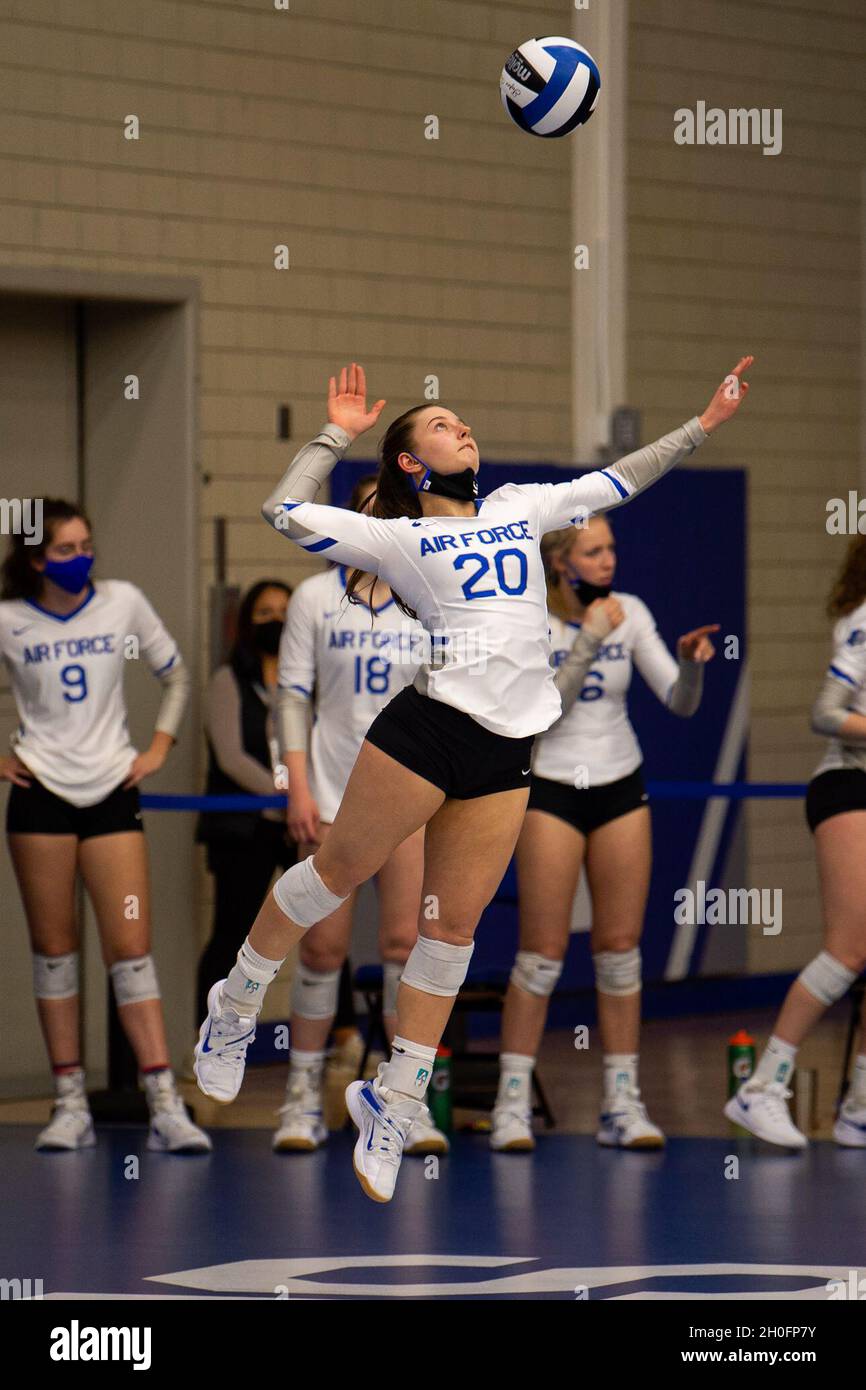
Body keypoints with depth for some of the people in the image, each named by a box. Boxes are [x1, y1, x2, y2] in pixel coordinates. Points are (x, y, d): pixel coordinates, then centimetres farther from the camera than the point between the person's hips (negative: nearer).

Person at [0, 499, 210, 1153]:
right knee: (53, 948, 2)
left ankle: (165, 1105, -12)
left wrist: (160, 745, 3)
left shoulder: (124, 603, 1)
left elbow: (176, 675, 13)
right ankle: (71, 1105, 7)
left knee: (132, 946, -7)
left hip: (112, 791, 0)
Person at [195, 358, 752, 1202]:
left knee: (453, 924, 6)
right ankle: (237, 1002, 26)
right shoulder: (396, 537, 5)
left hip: (507, 753, 4)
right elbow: (284, 512, -2)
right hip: (428, 725, -4)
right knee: (340, 869, 4)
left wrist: (703, 426, 27)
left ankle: (394, 1100, 12)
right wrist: (336, 435, 6)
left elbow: (616, 482, 27)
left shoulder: (520, 508, 19)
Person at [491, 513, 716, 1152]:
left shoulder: (630, 612, -1)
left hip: (621, 789, 3)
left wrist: (692, 663, -24)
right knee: (543, 952, -6)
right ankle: (513, 1103, 2)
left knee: (620, 949, 3)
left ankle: (623, 1104, 7)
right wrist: (590, 638, -24)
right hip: (551, 791, -3)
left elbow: (680, 702, -3)